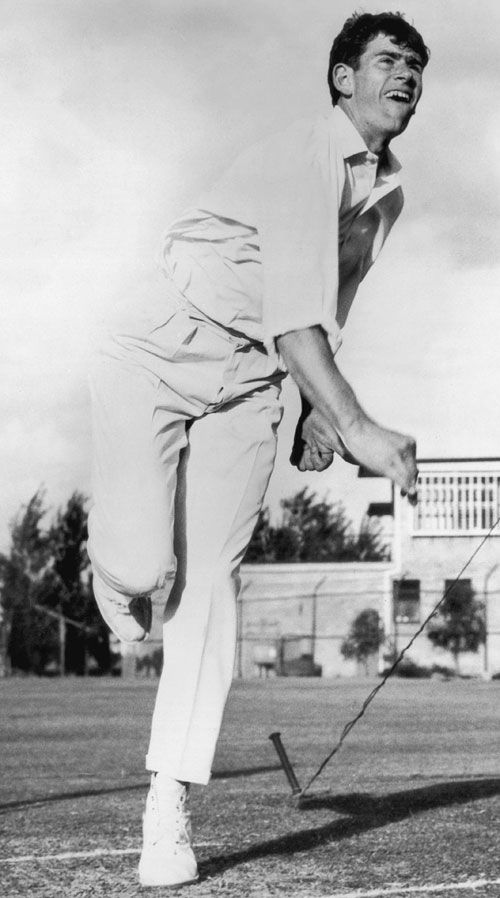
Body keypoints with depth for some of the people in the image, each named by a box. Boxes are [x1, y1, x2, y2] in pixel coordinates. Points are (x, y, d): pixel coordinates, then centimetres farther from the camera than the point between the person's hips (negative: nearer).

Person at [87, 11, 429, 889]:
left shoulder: (387, 192, 8)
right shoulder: (299, 159, -19)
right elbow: (294, 310, -32)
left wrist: (319, 411, 11)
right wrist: (357, 427, -42)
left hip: (247, 384, 6)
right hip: (159, 355, -6)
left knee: (210, 581, -5)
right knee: (144, 564, -18)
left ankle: (168, 812, -5)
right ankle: (118, 567, 23)